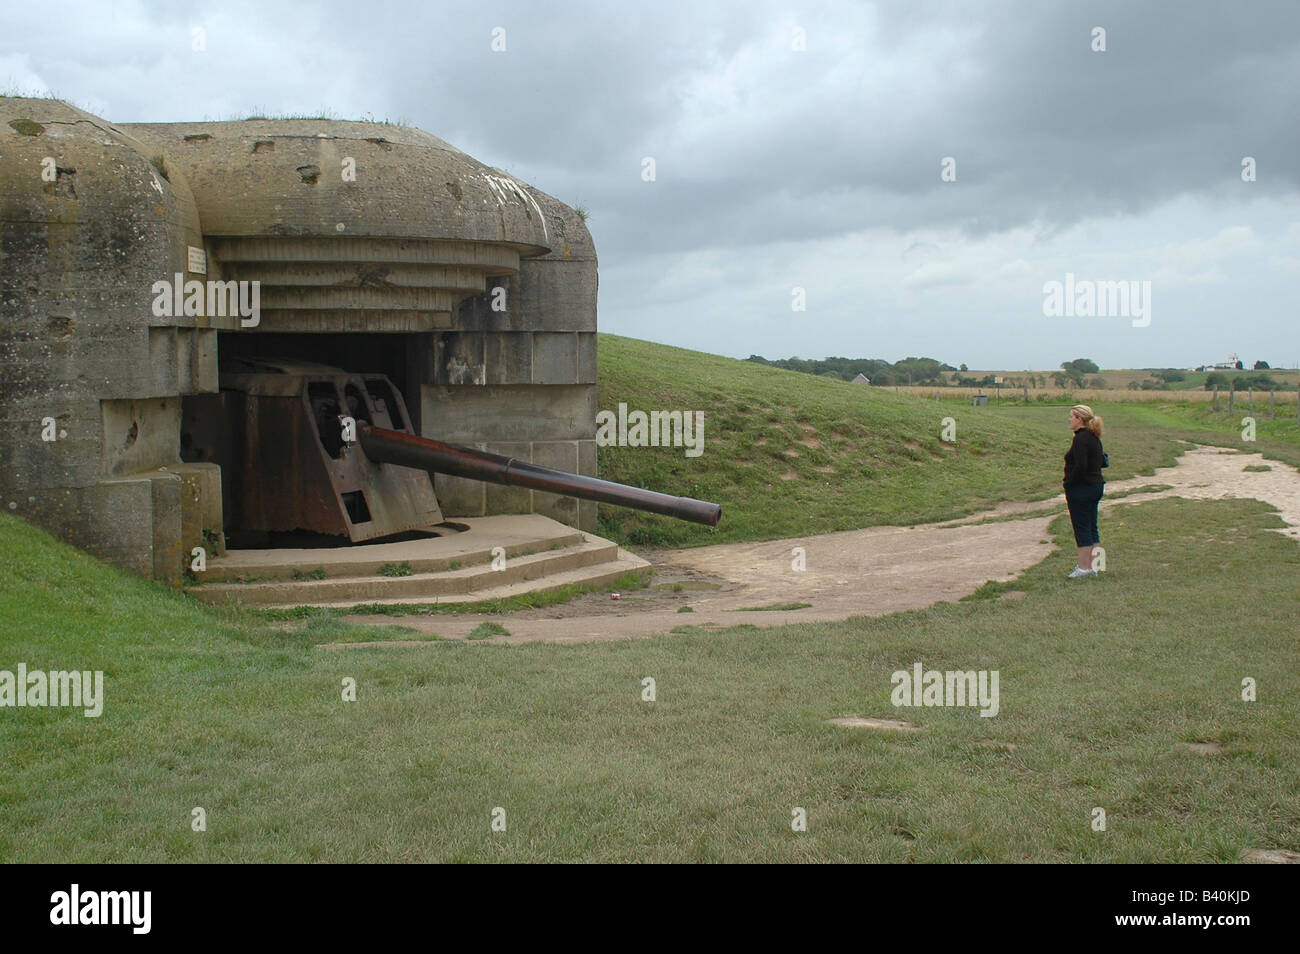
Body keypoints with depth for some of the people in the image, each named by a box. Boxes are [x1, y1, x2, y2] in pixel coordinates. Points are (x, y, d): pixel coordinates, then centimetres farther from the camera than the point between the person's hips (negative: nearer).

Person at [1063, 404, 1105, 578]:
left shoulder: (1081, 439, -18)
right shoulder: (1094, 438, 12)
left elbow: (1080, 466, -26)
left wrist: (1068, 484, -14)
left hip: (1081, 489, -10)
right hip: (1096, 486, 10)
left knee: (1082, 528, -4)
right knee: (1091, 527, 13)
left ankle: (1084, 567, -1)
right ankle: (1091, 565, 19)